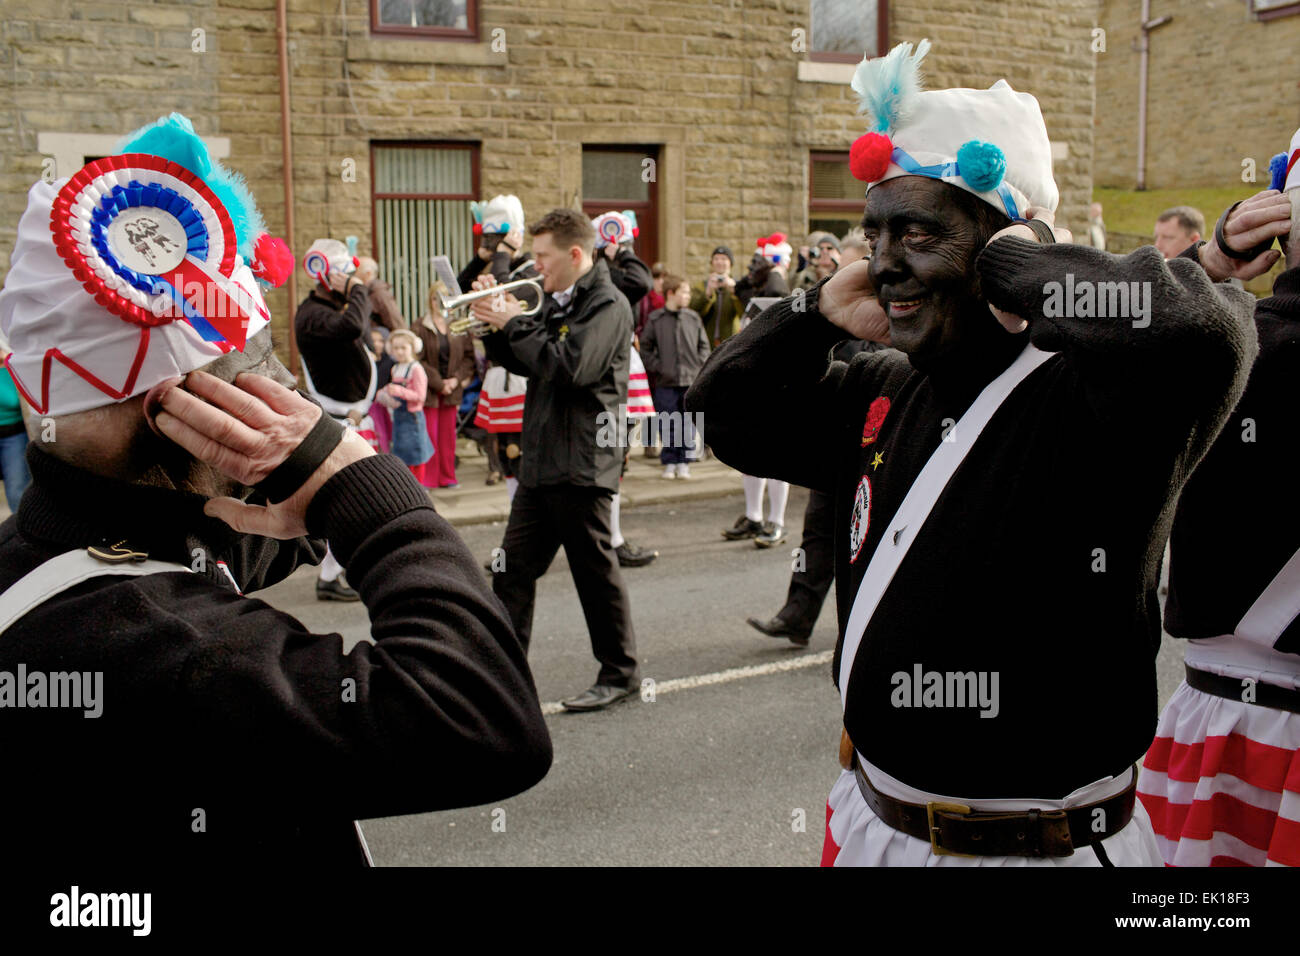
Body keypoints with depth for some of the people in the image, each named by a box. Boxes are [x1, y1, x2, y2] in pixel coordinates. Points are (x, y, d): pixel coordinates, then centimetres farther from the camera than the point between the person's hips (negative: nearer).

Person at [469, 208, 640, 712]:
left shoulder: (607, 305, -12)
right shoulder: (556, 303, 15)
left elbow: (568, 367, -24)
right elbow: (524, 363, 18)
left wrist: (515, 322, -15)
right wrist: (494, 323, 3)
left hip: (581, 462, -9)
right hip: (541, 458, 9)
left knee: (594, 567, 1)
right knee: (513, 566, 9)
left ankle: (620, 673, 15)